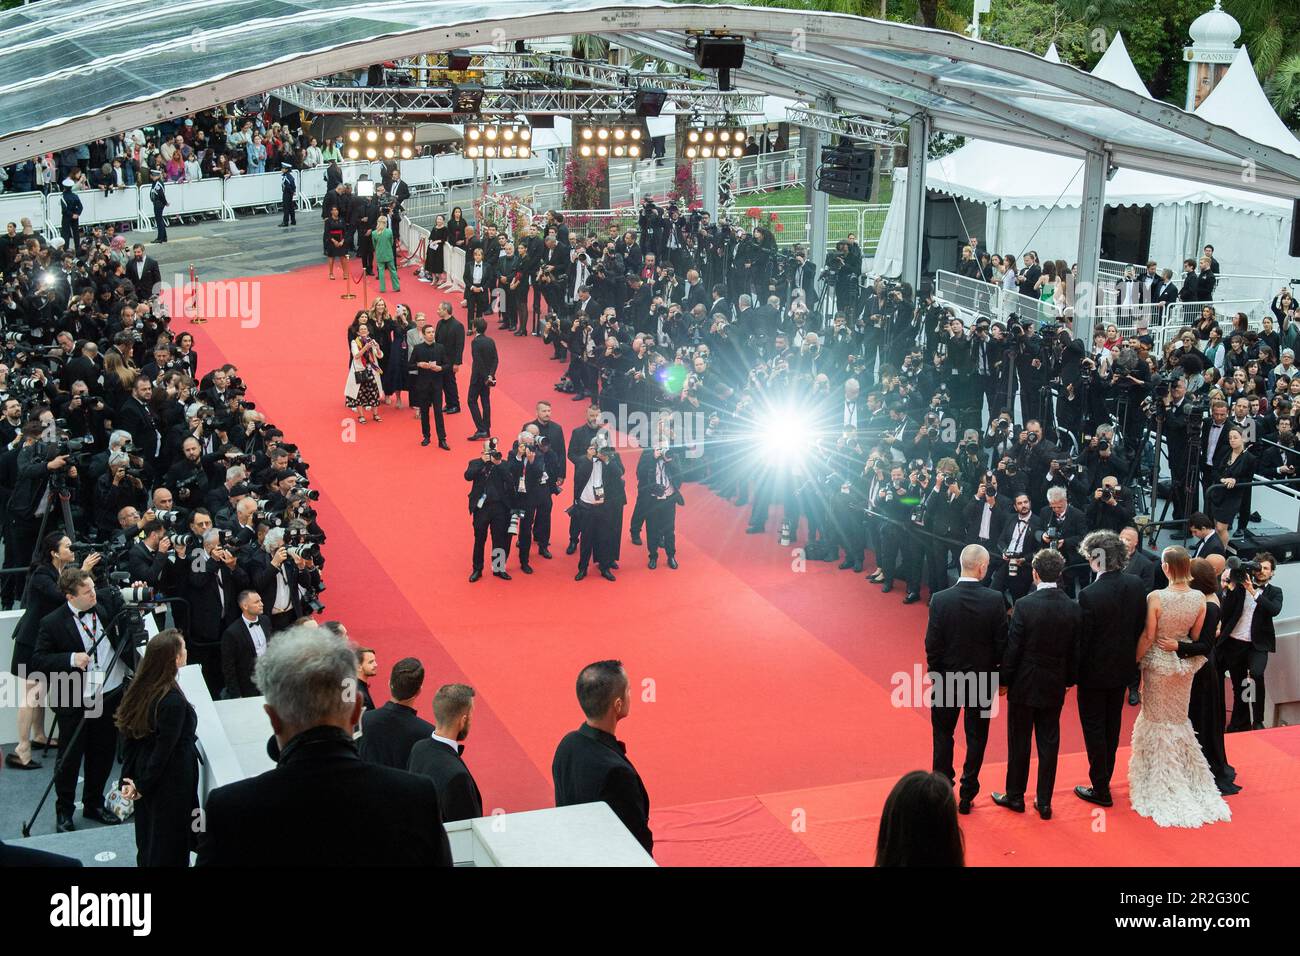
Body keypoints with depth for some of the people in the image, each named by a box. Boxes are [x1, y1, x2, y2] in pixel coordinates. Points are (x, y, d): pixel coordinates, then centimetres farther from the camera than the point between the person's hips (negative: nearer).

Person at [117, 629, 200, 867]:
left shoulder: (139, 690, -2)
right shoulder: (173, 702, -25)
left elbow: (129, 738, 2)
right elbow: (163, 750, -21)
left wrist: (128, 779, 4)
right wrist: (142, 786, -10)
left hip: (143, 772, 8)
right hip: (171, 784, -8)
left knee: (147, 842, 21)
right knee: (170, 849, 6)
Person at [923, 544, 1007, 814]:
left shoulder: (940, 600, -16)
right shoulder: (995, 600, -16)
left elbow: (932, 644, -12)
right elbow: (1001, 643, -9)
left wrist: (935, 674, 3)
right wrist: (995, 669, 9)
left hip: (947, 679, 0)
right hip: (982, 680, 0)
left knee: (943, 734, 17)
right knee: (976, 738, 14)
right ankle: (967, 796, 19)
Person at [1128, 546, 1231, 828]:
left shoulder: (1156, 598, -24)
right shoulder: (1199, 598, -11)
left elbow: (1148, 636, -17)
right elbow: (1196, 636, 0)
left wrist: (1134, 662, -3)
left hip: (1159, 663, -4)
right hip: (1185, 663, 4)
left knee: (1158, 722, 11)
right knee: (1178, 719, 21)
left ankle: (1163, 788, 19)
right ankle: (1189, 780, 30)